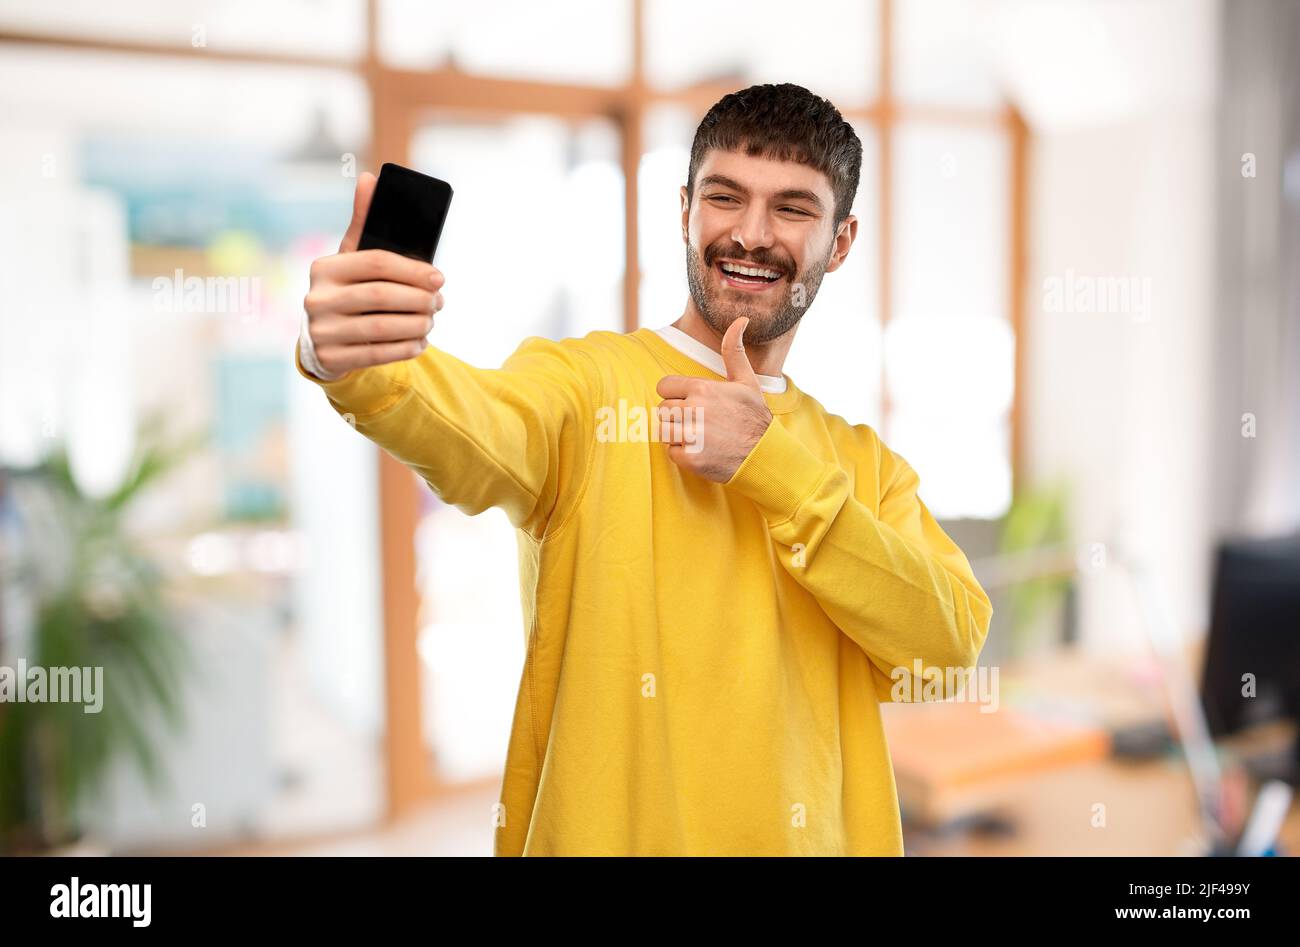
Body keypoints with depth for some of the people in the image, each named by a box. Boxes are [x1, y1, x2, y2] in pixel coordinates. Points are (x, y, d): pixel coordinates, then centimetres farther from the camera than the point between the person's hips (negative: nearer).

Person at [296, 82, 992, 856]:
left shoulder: (867, 463, 5)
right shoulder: (583, 379, -8)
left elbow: (952, 646, -8)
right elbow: (477, 435, -29)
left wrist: (774, 466, -17)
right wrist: (364, 369, -50)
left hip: (820, 836, 4)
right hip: (606, 833, -3)